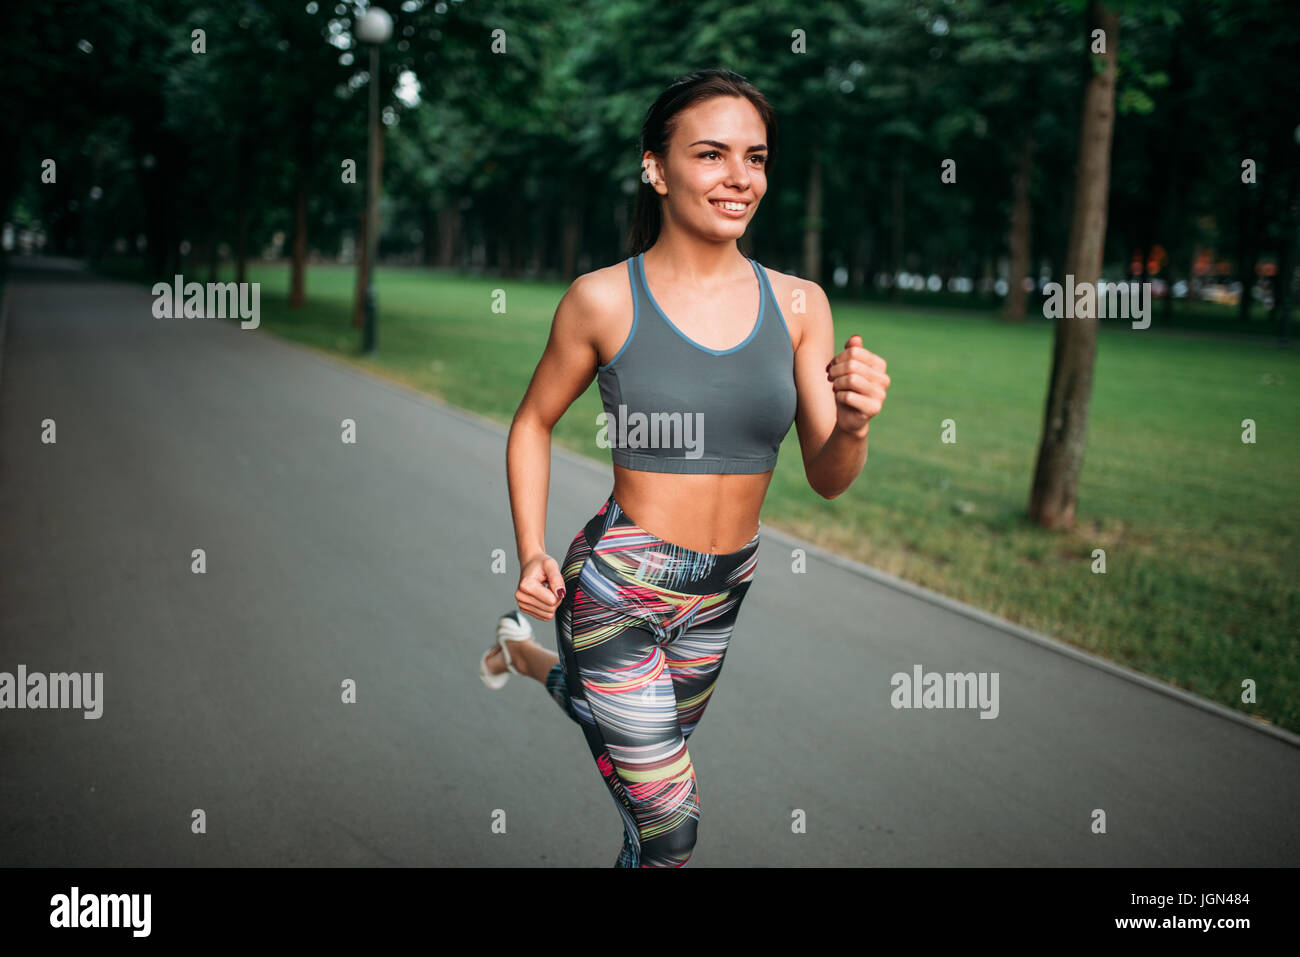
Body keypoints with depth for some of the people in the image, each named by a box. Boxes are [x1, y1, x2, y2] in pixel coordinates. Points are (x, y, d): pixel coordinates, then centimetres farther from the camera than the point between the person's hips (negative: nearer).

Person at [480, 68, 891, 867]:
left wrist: (852, 426, -24)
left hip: (725, 589, 5)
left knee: (659, 738, 30)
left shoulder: (799, 304, -5)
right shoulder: (604, 299, -14)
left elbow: (827, 479, -3)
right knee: (669, 828, -4)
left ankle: (531, 657, 57)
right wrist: (533, 552, -10)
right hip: (619, 588, -5)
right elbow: (533, 424, 0)